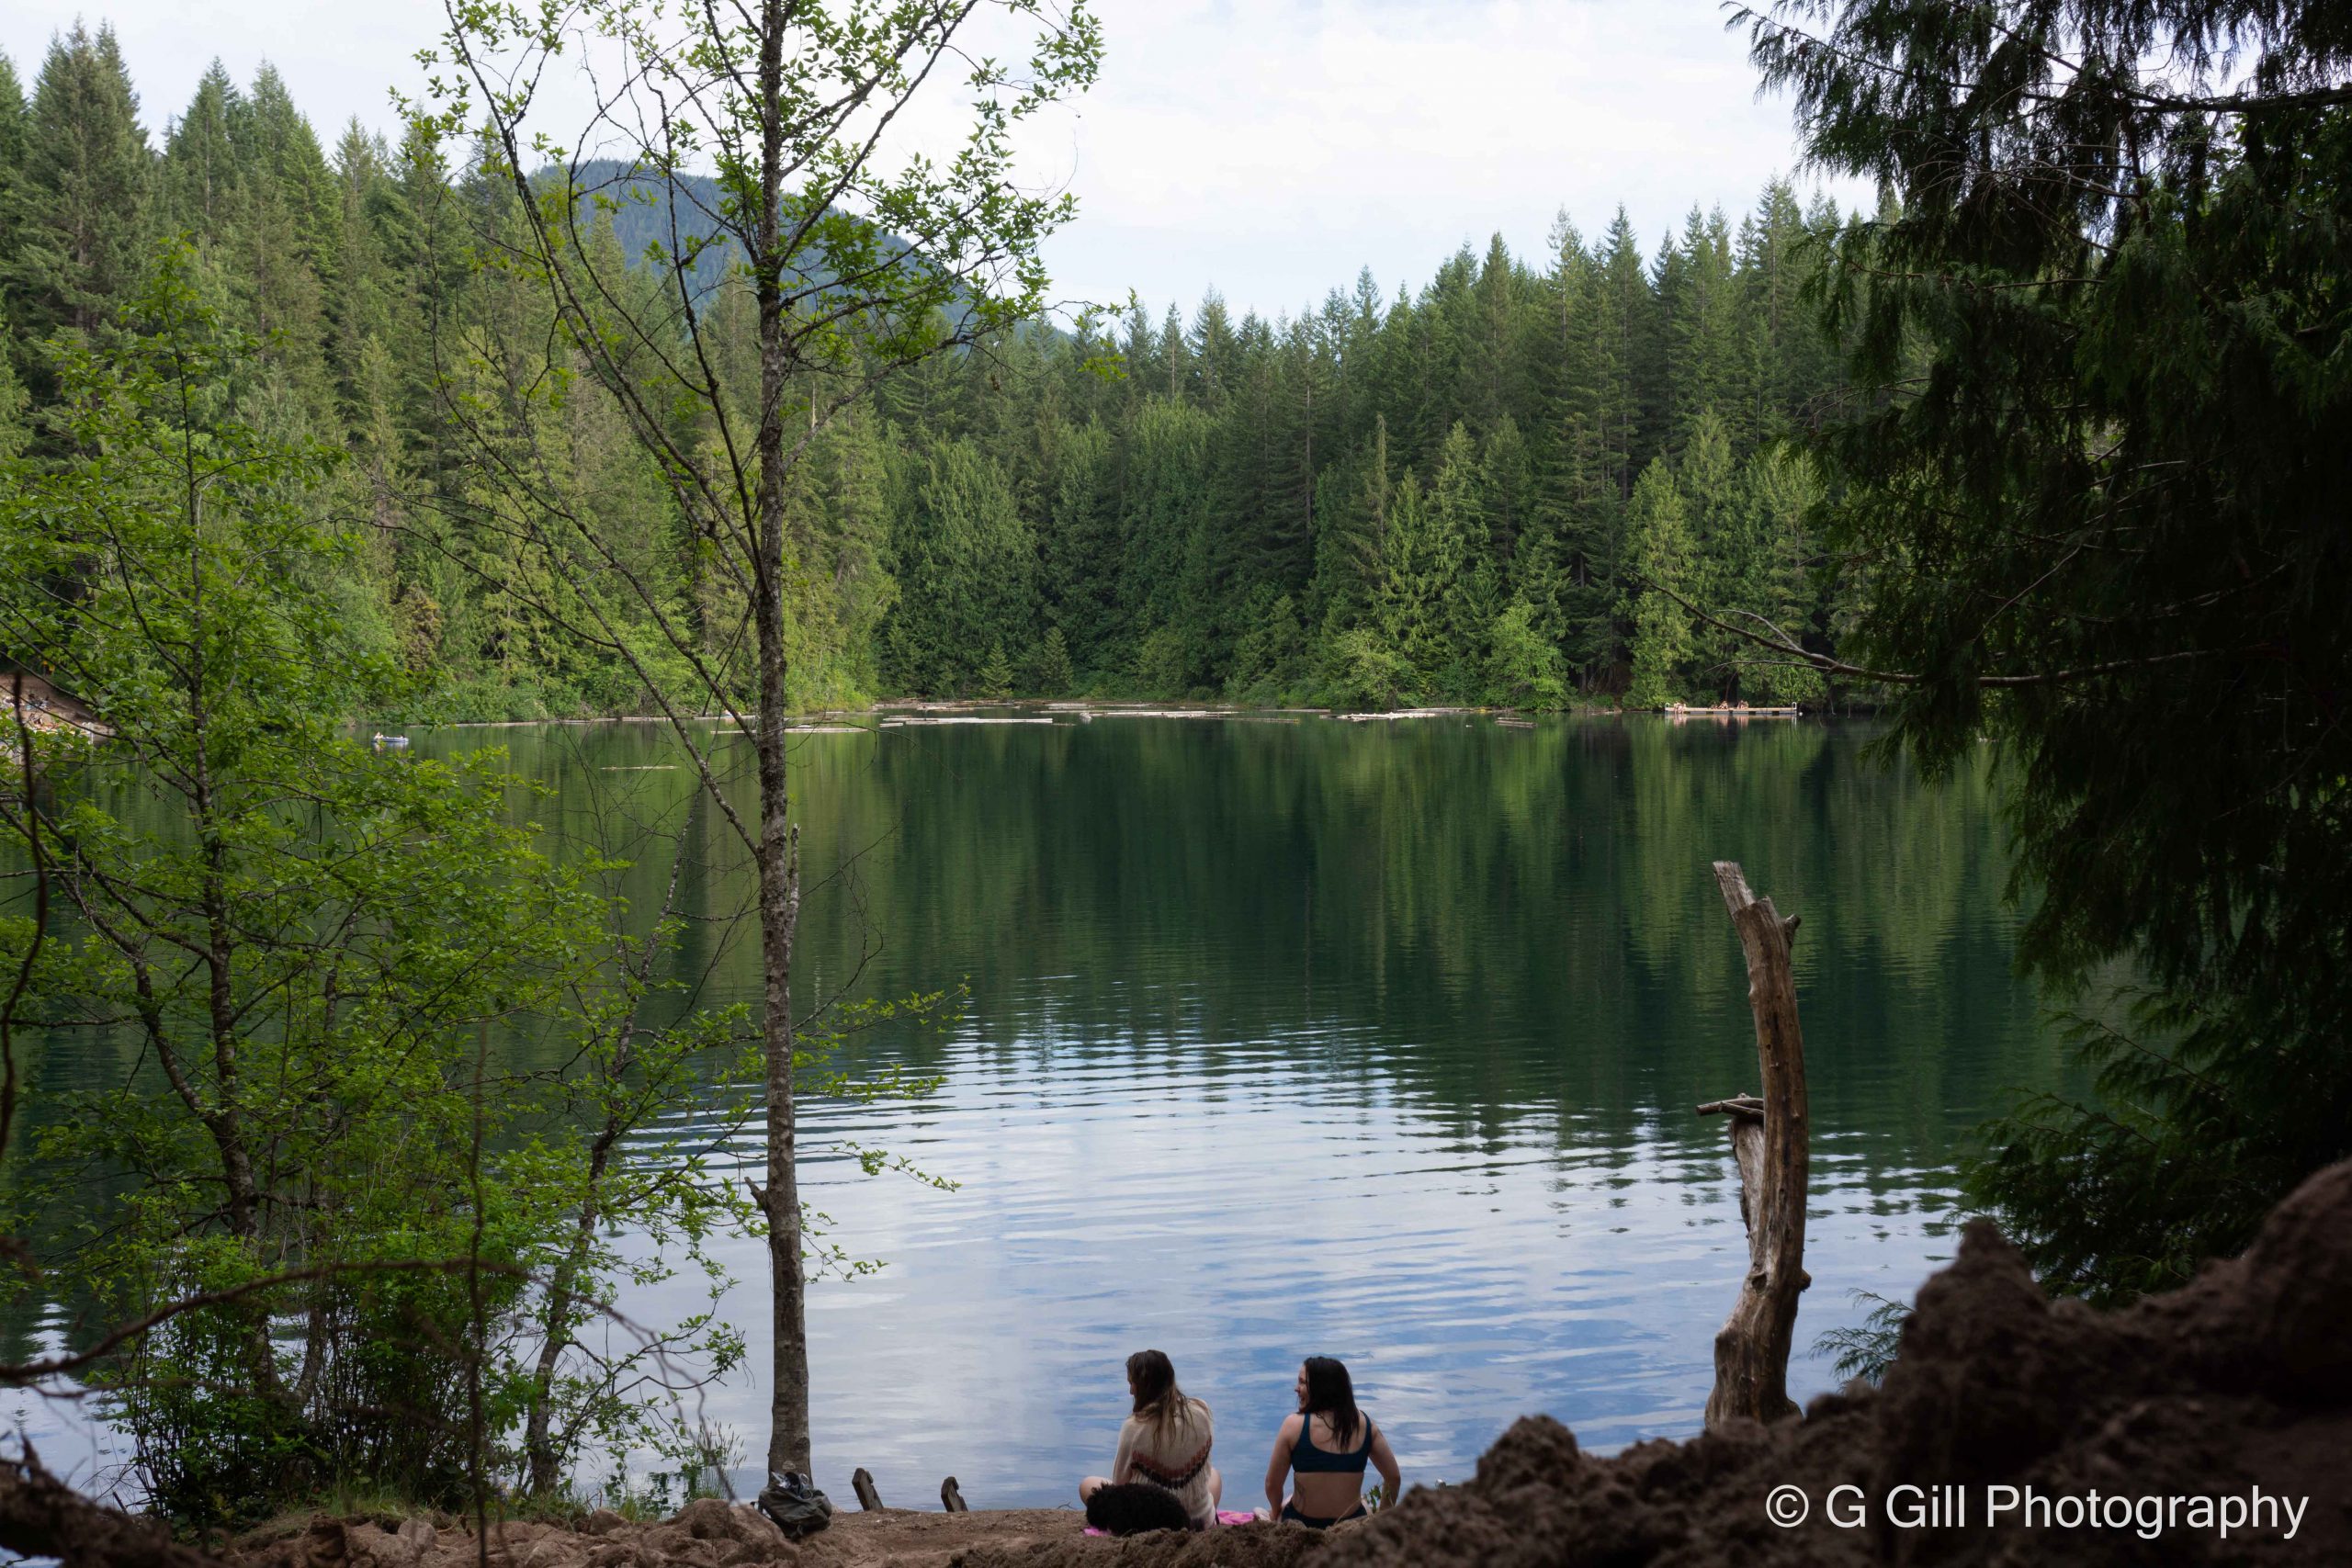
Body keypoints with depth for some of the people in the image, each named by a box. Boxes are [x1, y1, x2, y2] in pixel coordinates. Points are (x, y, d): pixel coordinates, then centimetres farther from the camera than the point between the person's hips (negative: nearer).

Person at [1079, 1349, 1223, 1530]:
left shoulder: (1133, 1427, -20)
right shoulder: (1200, 1413, -9)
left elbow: (1120, 1483, -9)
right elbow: (1203, 1468, 5)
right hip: (1200, 1520, 3)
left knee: (1087, 1485, 22)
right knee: (1214, 1474, 37)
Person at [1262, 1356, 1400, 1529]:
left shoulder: (1294, 1425, -14)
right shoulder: (1366, 1425, -5)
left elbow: (1272, 1484, -9)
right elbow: (1394, 1478, 1)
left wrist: (1277, 1512, 13)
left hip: (1301, 1522, -2)